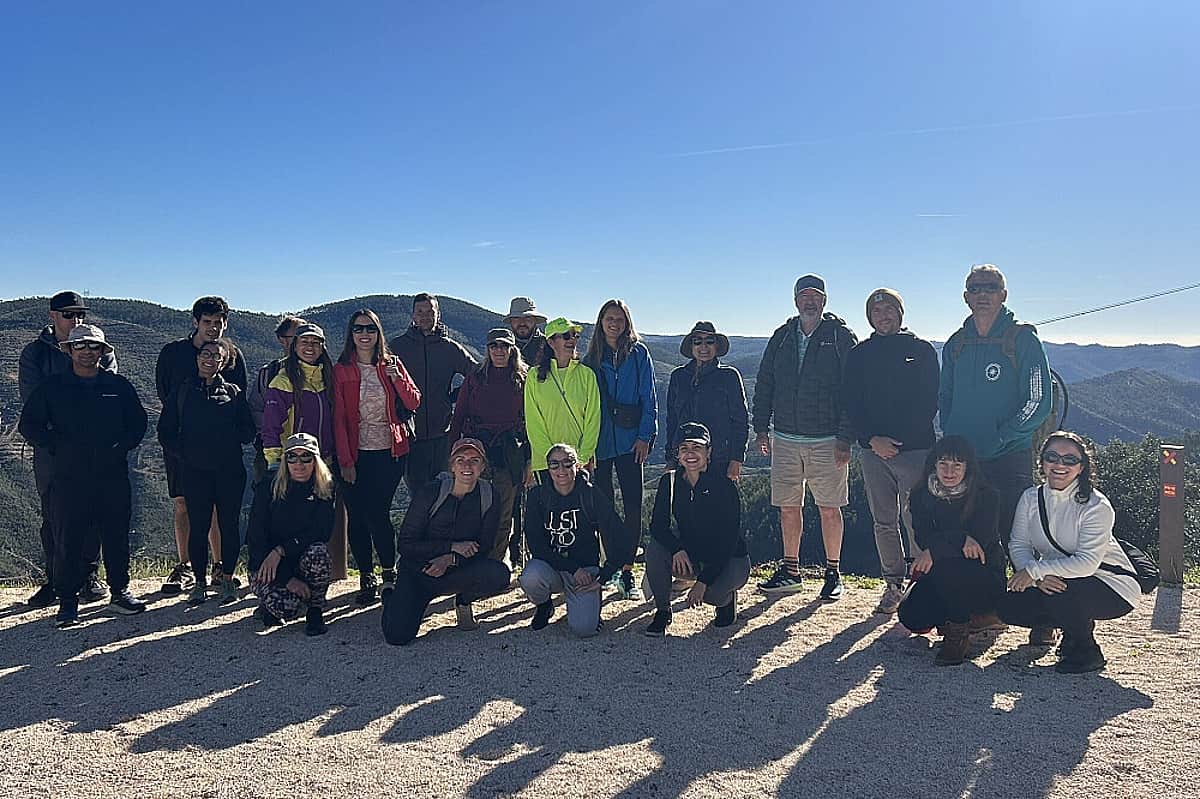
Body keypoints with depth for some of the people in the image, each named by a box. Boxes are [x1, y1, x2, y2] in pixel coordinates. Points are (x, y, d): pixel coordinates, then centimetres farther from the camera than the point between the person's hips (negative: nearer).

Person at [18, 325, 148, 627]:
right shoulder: (52, 387, 5)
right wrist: (57, 447, -3)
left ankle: (119, 591, 21)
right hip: (68, 477, -1)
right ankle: (68, 600, 12)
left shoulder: (119, 386, 8)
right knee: (67, 540, 1)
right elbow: (28, 425, 7)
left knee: (116, 536, 7)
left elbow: (138, 422, 14)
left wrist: (121, 447, 0)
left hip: (113, 476, 1)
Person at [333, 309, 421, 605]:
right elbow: (338, 418, -1)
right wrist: (345, 460, -8)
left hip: (390, 452, 0)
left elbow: (413, 403, 1)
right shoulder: (341, 370, 3)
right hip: (356, 455, 1)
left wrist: (396, 377, -15)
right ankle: (366, 578, 13)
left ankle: (389, 574, 9)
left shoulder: (392, 365, 6)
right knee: (357, 516, 1)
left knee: (377, 513, -6)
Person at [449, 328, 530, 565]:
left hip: (510, 452, 0)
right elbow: (458, 416, 10)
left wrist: (529, 458, 0)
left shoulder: (523, 379, 9)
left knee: (504, 514, 0)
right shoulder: (475, 378, 11)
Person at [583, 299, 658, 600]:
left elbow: (648, 398, 2)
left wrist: (644, 436, -6)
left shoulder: (638, 353, 5)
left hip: (630, 441, -1)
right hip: (599, 442, 1)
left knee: (633, 507, -4)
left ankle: (626, 572, 2)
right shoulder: (592, 358, 10)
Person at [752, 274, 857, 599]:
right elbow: (764, 384, 14)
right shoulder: (782, 338, 10)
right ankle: (790, 570, 22)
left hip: (827, 440, -4)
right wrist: (761, 428, 7)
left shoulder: (841, 336, -2)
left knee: (829, 509, 2)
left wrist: (846, 437, -12)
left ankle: (833, 573, 16)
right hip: (785, 438, 4)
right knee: (788, 508, 9)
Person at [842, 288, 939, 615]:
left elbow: (929, 401, 1)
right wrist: (871, 438, -10)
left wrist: (898, 440, -8)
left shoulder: (922, 350, 6)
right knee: (883, 522, 7)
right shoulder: (860, 354, 11)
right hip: (874, 449, 3)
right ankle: (893, 584, 16)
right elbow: (851, 402, 5)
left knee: (916, 520, -6)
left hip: (915, 449, -3)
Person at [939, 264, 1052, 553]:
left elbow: (1039, 402, -8)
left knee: (1013, 537, -5)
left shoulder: (1023, 339, -3)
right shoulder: (956, 344, 12)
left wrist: (998, 439, -14)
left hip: (1010, 457, -4)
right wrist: (951, 438, 5)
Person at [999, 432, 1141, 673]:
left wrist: (1034, 569, -30)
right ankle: (1047, 623, 17)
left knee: (1060, 594, -35)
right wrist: (1040, 577, -28)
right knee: (1009, 606, -16)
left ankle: (1087, 653, -5)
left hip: (1111, 584, -5)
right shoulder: (1031, 498, -3)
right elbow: (1018, 545, -8)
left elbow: (1087, 563, -28)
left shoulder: (1096, 505, -20)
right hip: (1057, 579, 5)